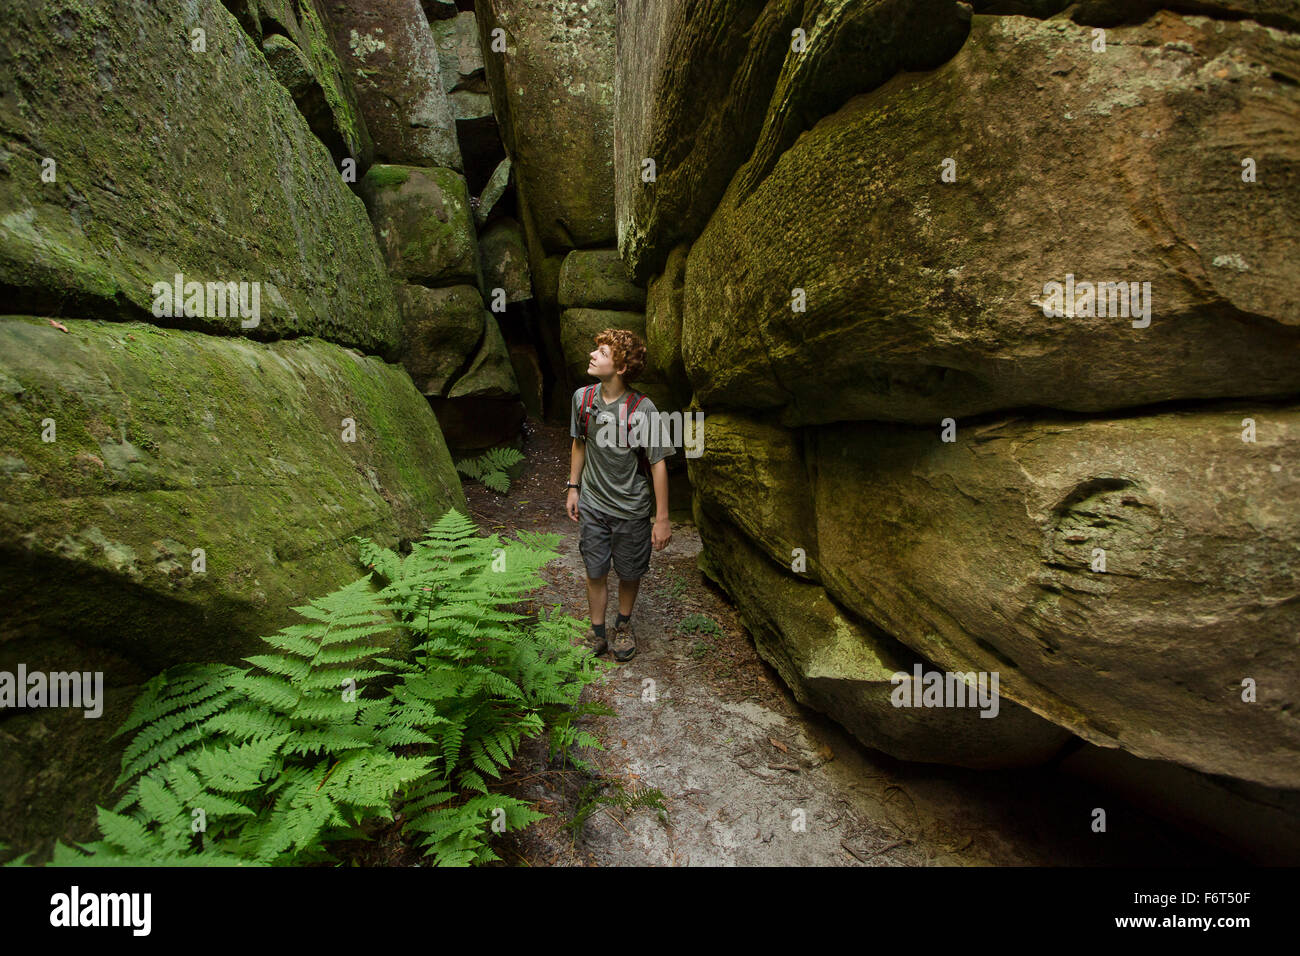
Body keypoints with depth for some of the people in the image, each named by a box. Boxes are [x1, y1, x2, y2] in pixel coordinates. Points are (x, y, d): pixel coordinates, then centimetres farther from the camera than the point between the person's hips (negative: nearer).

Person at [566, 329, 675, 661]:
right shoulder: (582, 397, -6)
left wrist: (662, 519, -14)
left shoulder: (642, 409, -20)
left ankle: (624, 624, 42)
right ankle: (597, 631, 34)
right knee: (595, 572, 13)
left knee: (629, 573, 14)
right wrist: (573, 487, 12)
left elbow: (658, 463, -15)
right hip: (592, 504, 3)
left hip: (631, 509, -3)